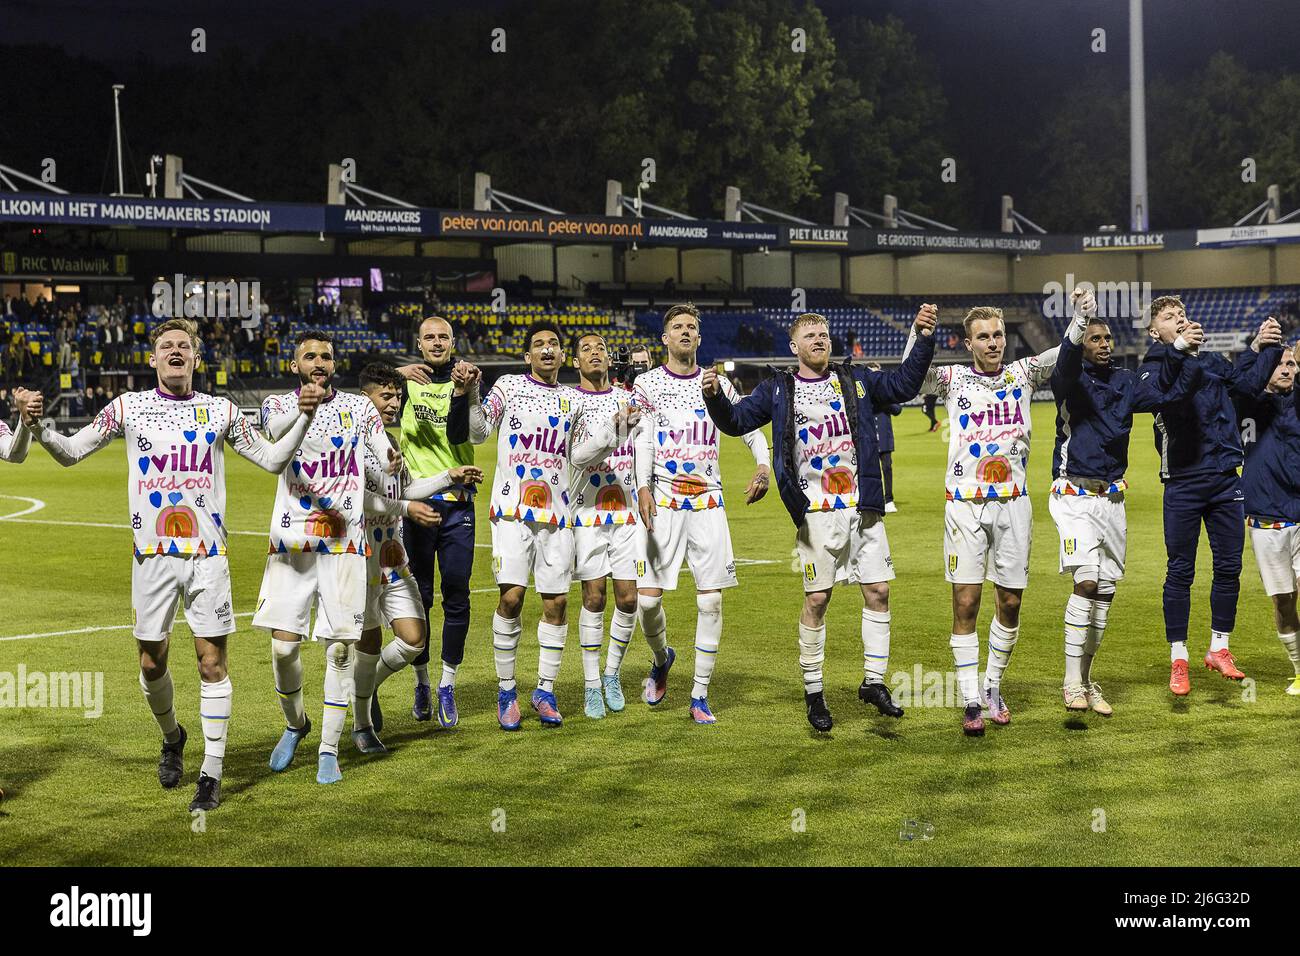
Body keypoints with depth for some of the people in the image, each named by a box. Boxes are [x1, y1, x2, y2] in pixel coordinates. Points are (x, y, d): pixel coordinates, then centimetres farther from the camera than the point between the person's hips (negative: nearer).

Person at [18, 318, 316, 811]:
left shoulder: (220, 411, 6)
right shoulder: (128, 407, 5)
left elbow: (272, 458, 11)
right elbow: (69, 452, 6)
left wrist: (303, 417, -4)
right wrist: (37, 427, -13)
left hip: (207, 553, 0)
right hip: (153, 553, 1)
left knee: (212, 663, -2)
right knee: (151, 662, 7)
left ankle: (212, 772, 7)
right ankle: (172, 736, 36)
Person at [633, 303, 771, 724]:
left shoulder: (717, 384, 10)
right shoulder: (648, 384, 3)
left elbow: (751, 430, 9)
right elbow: (643, 441, -7)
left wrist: (763, 467, -11)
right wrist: (643, 488, -22)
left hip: (708, 503, 2)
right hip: (663, 501, -2)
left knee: (711, 601, -2)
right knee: (647, 598, -7)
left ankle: (700, 696, 9)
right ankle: (662, 658, 26)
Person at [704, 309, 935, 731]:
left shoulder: (856, 380, 13)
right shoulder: (778, 389, 7)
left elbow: (904, 383, 9)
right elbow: (737, 420, 5)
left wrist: (925, 339, -4)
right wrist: (715, 397, -15)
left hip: (863, 507, 3)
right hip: (816, 512, -3)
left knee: (878, 591, 1)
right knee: (816, 599, -1)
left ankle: (873, 681, 14)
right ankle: (813, 691, 12)